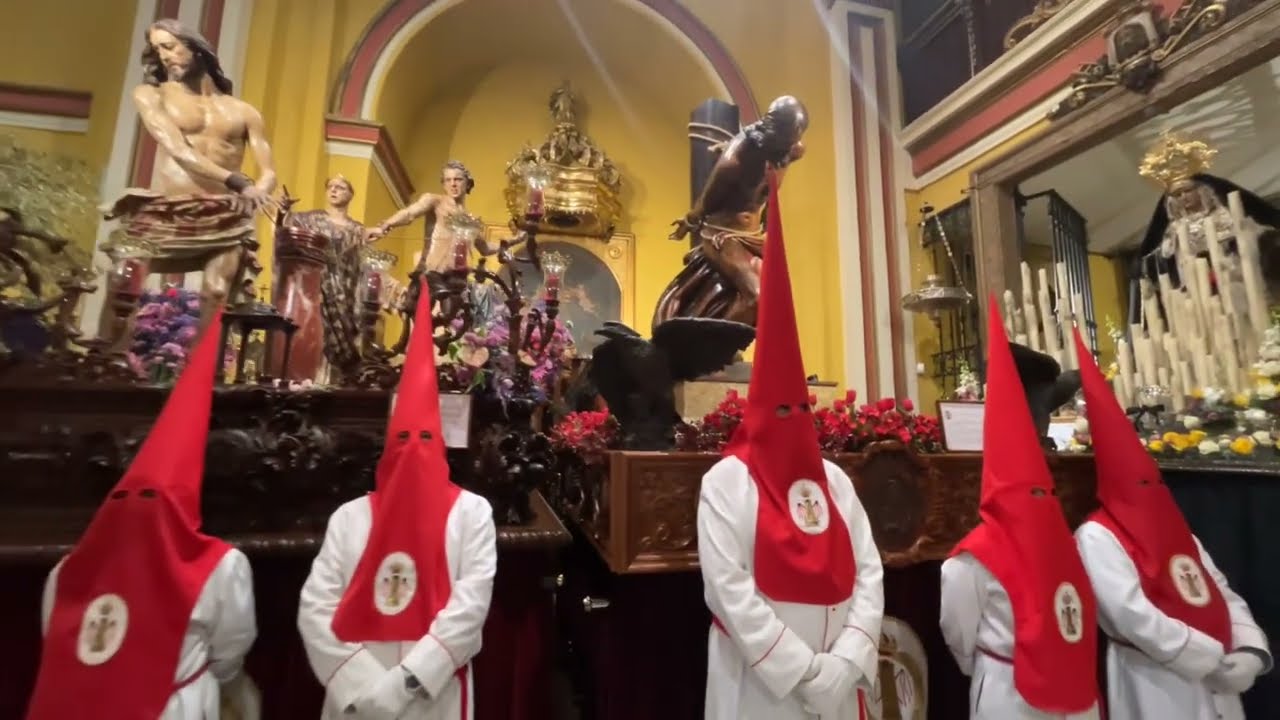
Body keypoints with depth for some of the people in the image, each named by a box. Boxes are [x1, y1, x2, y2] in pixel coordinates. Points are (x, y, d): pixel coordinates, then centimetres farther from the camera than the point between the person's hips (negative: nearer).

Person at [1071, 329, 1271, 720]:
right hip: (1155, 684, -8)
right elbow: (1133, 616, -23)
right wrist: (1214, 661, -16)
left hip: (1214, 685, 8)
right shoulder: (1097, 537, -16)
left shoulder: (1176, 529, 12)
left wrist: (1251, 648, -5)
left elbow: (1222, 594, 11)